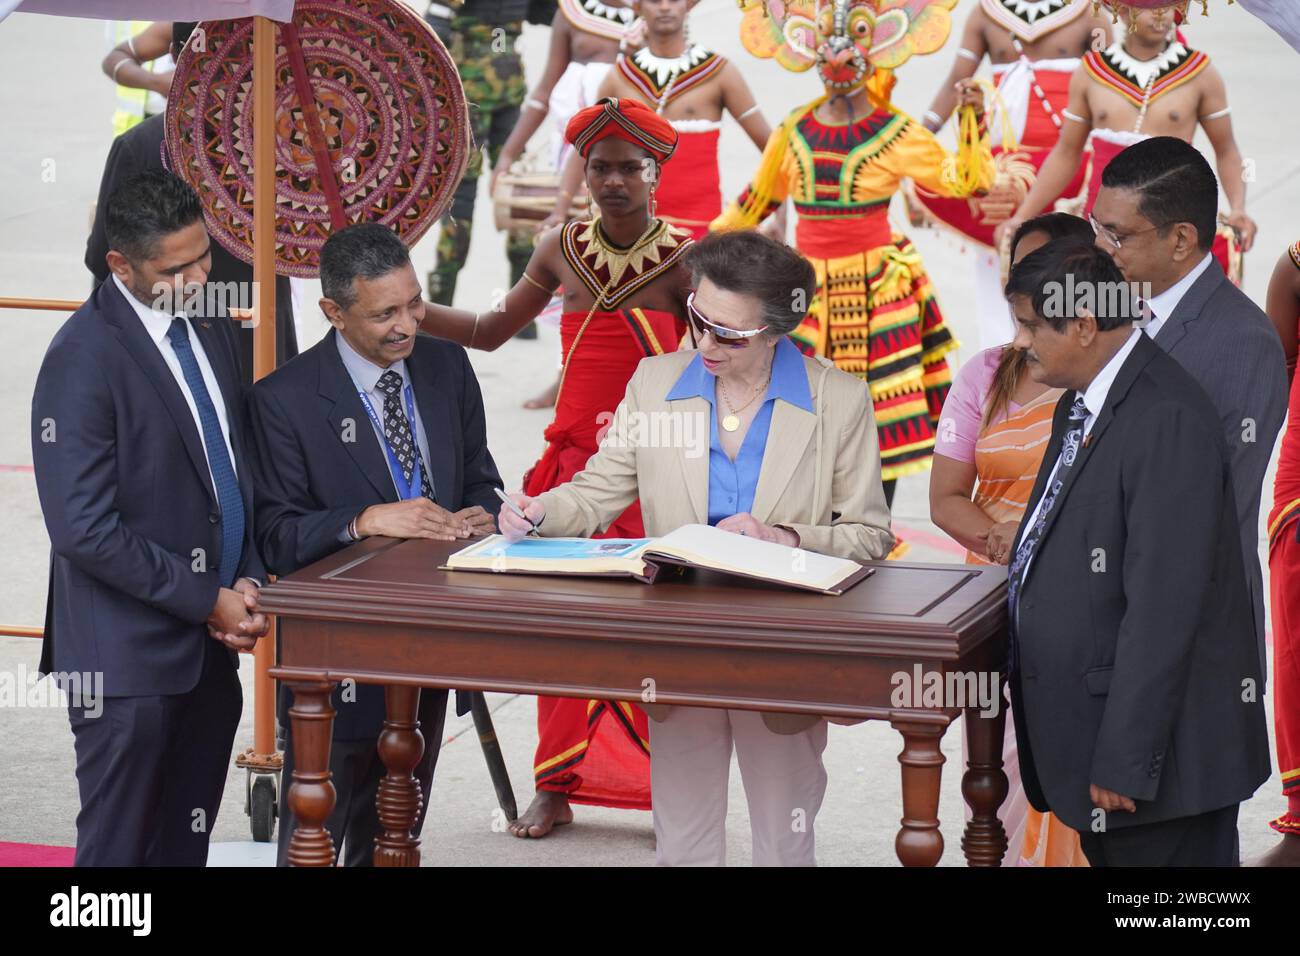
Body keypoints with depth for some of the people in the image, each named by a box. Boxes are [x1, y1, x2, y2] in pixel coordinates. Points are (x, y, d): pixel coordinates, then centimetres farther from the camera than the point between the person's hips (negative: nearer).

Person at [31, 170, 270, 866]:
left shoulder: (210, 328, 9)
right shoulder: (83, 358, -16)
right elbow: (84, 529, -20)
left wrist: (249, 580, 1)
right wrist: (207, 600, -15)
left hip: (209, 647, 7)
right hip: (128, 655, -7)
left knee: (189, 841, 12)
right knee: (121, 843, 1)